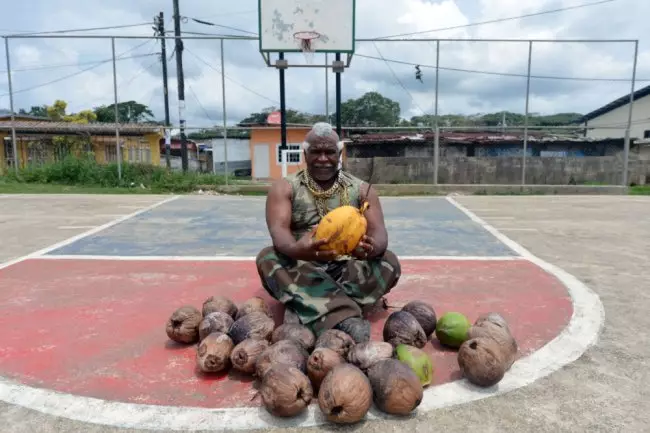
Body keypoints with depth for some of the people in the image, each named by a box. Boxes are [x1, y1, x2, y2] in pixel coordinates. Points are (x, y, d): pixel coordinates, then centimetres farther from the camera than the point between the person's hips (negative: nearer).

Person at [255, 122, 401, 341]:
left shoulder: (362, 190, 6)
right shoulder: (285, 188, 1)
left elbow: (379, 231, -7)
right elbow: (278, 229, -16)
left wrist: (372, 247, -34)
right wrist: (296, 249, -42)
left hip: (347, 268, 1)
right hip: (301, 267, -1)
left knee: (388, 261, -23)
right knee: (268, 257, -29)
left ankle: (306, 313, -33)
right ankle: (344, 317, -46)